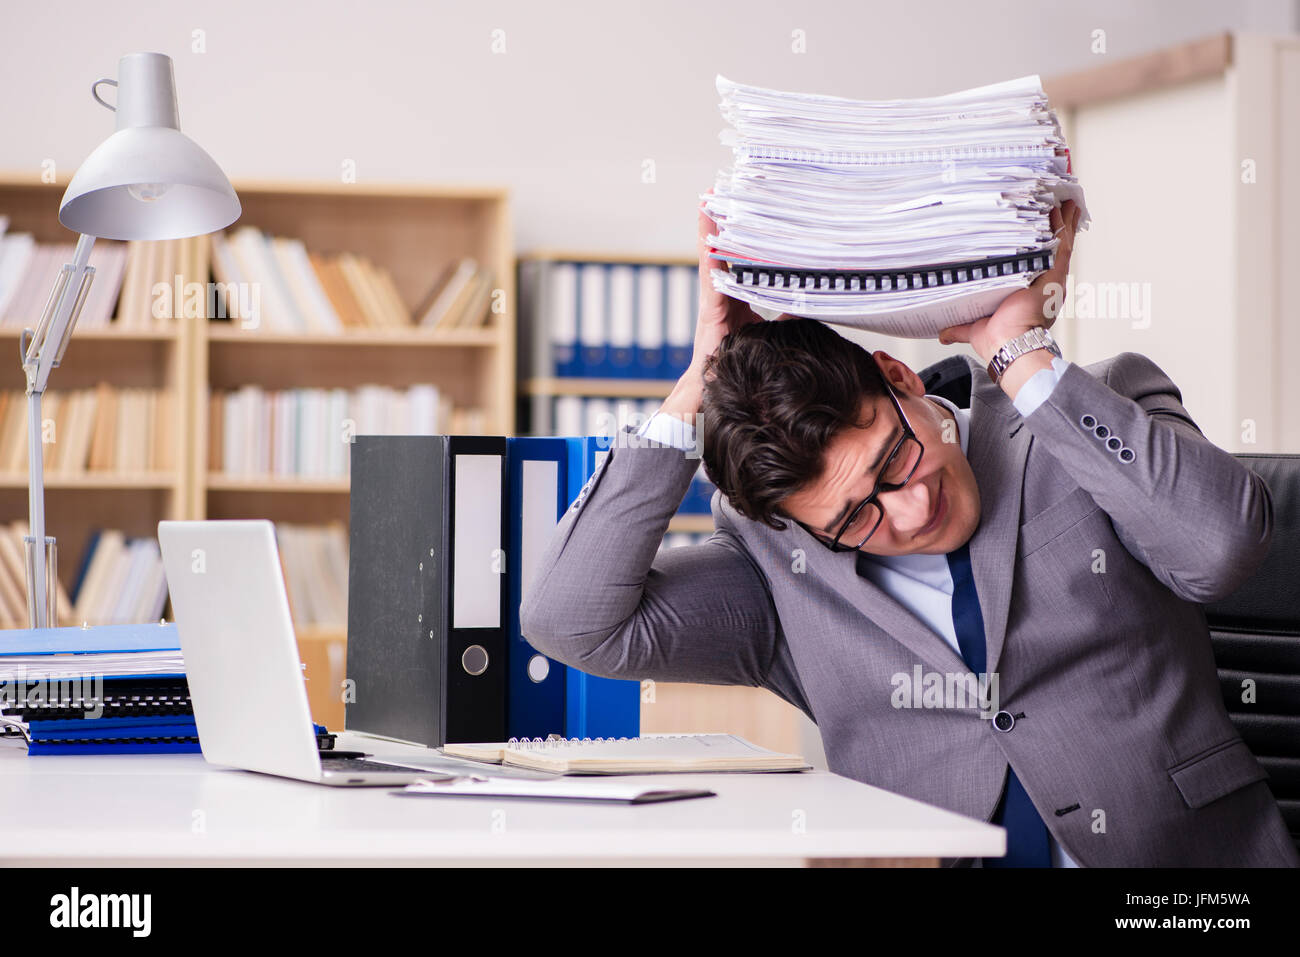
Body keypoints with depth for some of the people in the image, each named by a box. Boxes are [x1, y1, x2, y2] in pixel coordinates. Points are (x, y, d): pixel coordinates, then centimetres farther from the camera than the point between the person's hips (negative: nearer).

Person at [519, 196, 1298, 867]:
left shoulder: (1105, 406, 3)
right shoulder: (779, 564, 5)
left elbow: (1222, 542, -15)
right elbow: (573, 621, -4)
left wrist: (1021, 355, -10)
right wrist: (700, 383, -5)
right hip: (938, 857, 1)